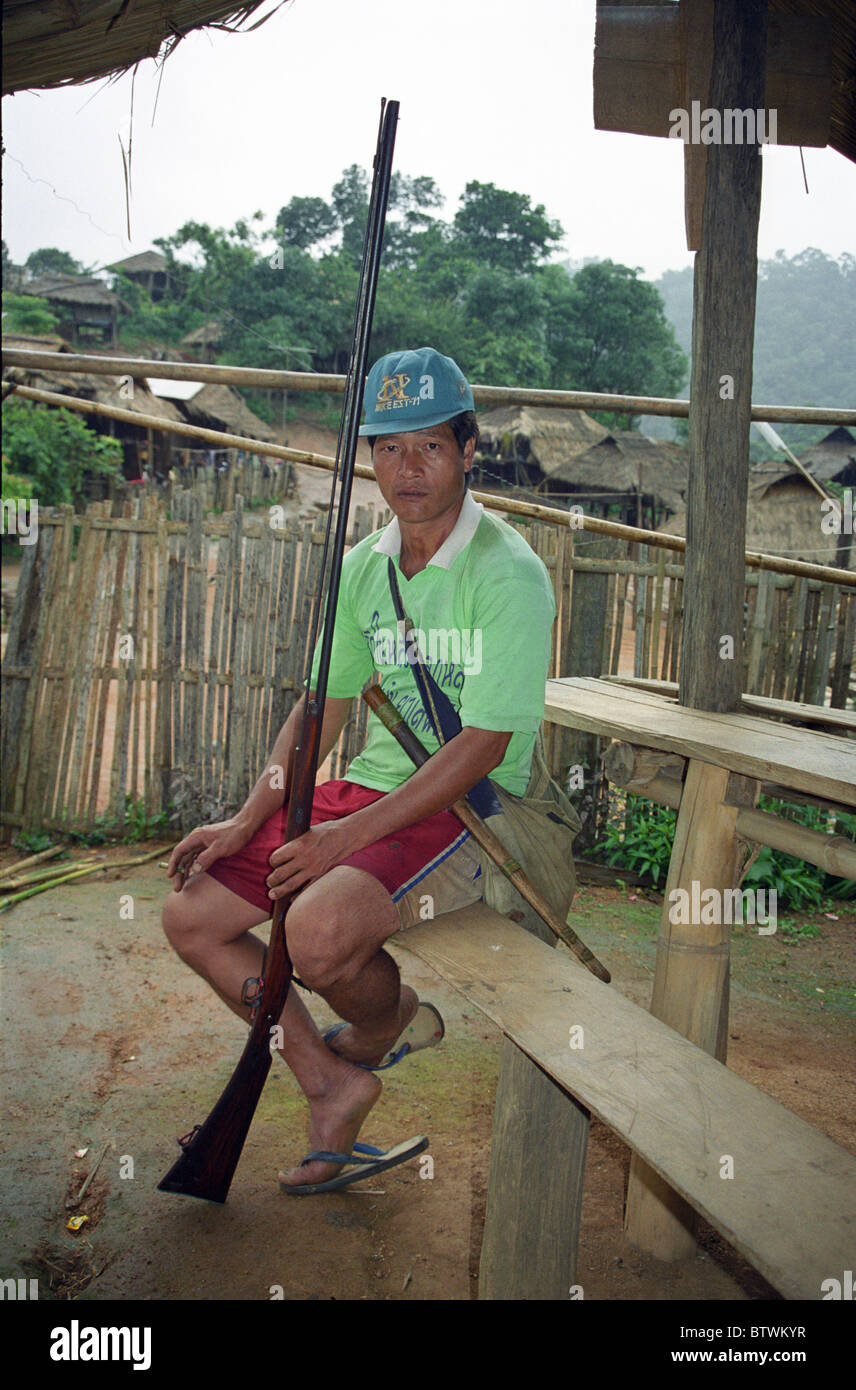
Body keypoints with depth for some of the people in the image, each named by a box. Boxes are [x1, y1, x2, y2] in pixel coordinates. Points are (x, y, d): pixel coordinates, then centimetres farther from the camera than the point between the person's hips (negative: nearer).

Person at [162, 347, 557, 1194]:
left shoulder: (508, 573, -15)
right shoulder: (363, 567, 7)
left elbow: (483, 745, -20)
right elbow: (322, 709, 12)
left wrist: (348, 837, -23)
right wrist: (247, 822, 1)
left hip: (470, 812, -7)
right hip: (369, 790, 7)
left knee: (318, 930, -31)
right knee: (190, 916, -1)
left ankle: (389, 1024, 7)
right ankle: (331, 1083, 13)